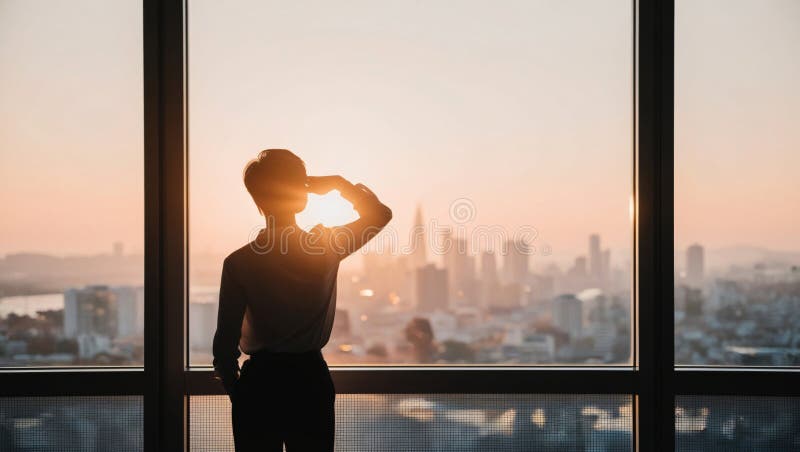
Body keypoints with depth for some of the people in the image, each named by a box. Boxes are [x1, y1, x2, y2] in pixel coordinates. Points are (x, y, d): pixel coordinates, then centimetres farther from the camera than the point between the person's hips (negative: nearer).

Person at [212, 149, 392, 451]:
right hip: (312, 378, 2)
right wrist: (341, 184, 4)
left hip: (259, 383, -1)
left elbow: (226, 339, -8)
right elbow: (380, 213, 9)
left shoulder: (238, 263, -12)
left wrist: (232, 384, 8)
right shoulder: (327, 246, -8)